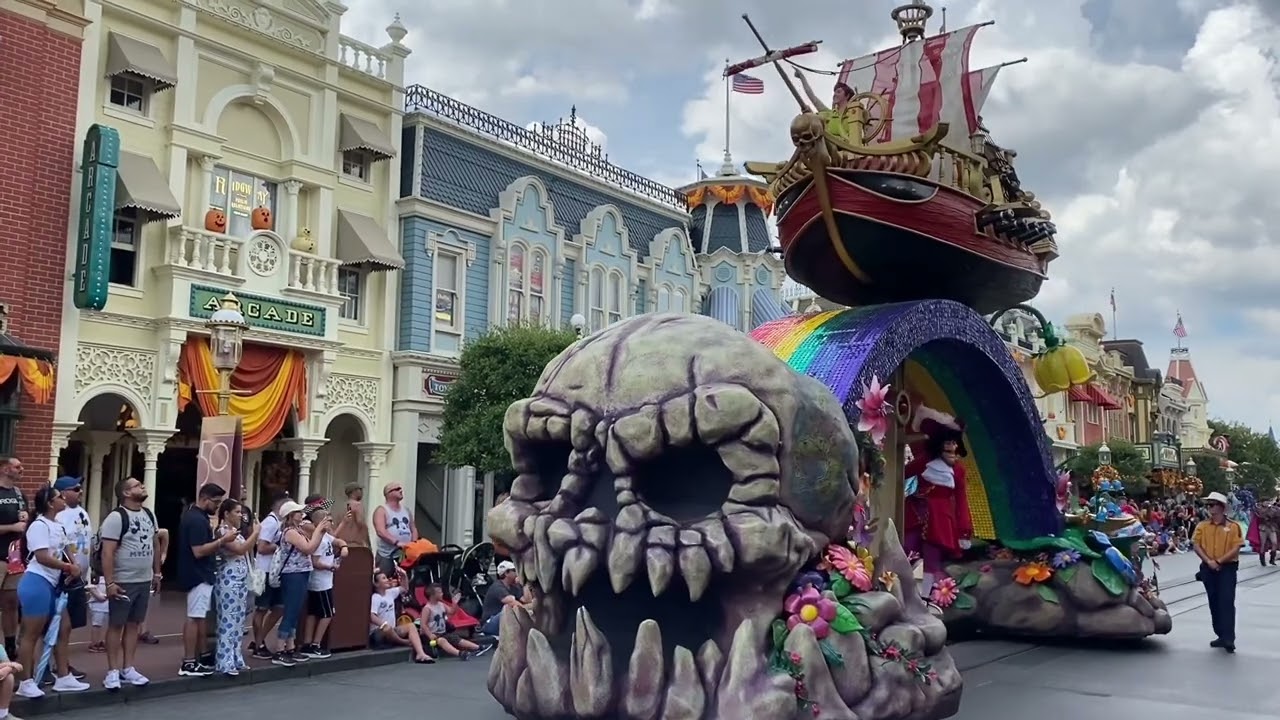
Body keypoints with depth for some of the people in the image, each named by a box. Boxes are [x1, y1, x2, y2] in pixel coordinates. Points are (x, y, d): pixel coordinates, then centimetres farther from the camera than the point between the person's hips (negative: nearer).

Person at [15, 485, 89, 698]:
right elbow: (42, 557, -22)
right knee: (32, 635, -3)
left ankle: (63, 677, 20)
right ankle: (26, 682, 4)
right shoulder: (39, 525, -13)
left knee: (62, 628, 12)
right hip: (37, 583, -10)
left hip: (53, 585, 10)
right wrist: (69, 567, -12)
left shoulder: (57, 526, 15)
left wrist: (73, 568, 2)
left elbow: (63, 552, 23)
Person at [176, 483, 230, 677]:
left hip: (201, 574, 11)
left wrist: (220, 543, 10)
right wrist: (222, 541, -21)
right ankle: (189, 663, -4)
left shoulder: (194, 515, 14)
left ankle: (198, 657, 20)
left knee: (199, 617, 14)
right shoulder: (197, 520, -19)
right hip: (199, 575, -11)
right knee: (195, 618, -7)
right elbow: (198, 551, -25)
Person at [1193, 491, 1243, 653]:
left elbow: (1236, 549, -10)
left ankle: (1229, 638, -11)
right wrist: (1209, 561, -13)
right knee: (1214, 603, 9)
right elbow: (1196, 545, 0)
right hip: (1208, 568, 4)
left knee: (1227, 602, -10)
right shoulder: (1202, 526, 6)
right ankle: (1221, 636, 18)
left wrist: (1219, 561, -15)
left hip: (1227, 568, -4)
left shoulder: (1233, 526, -4)